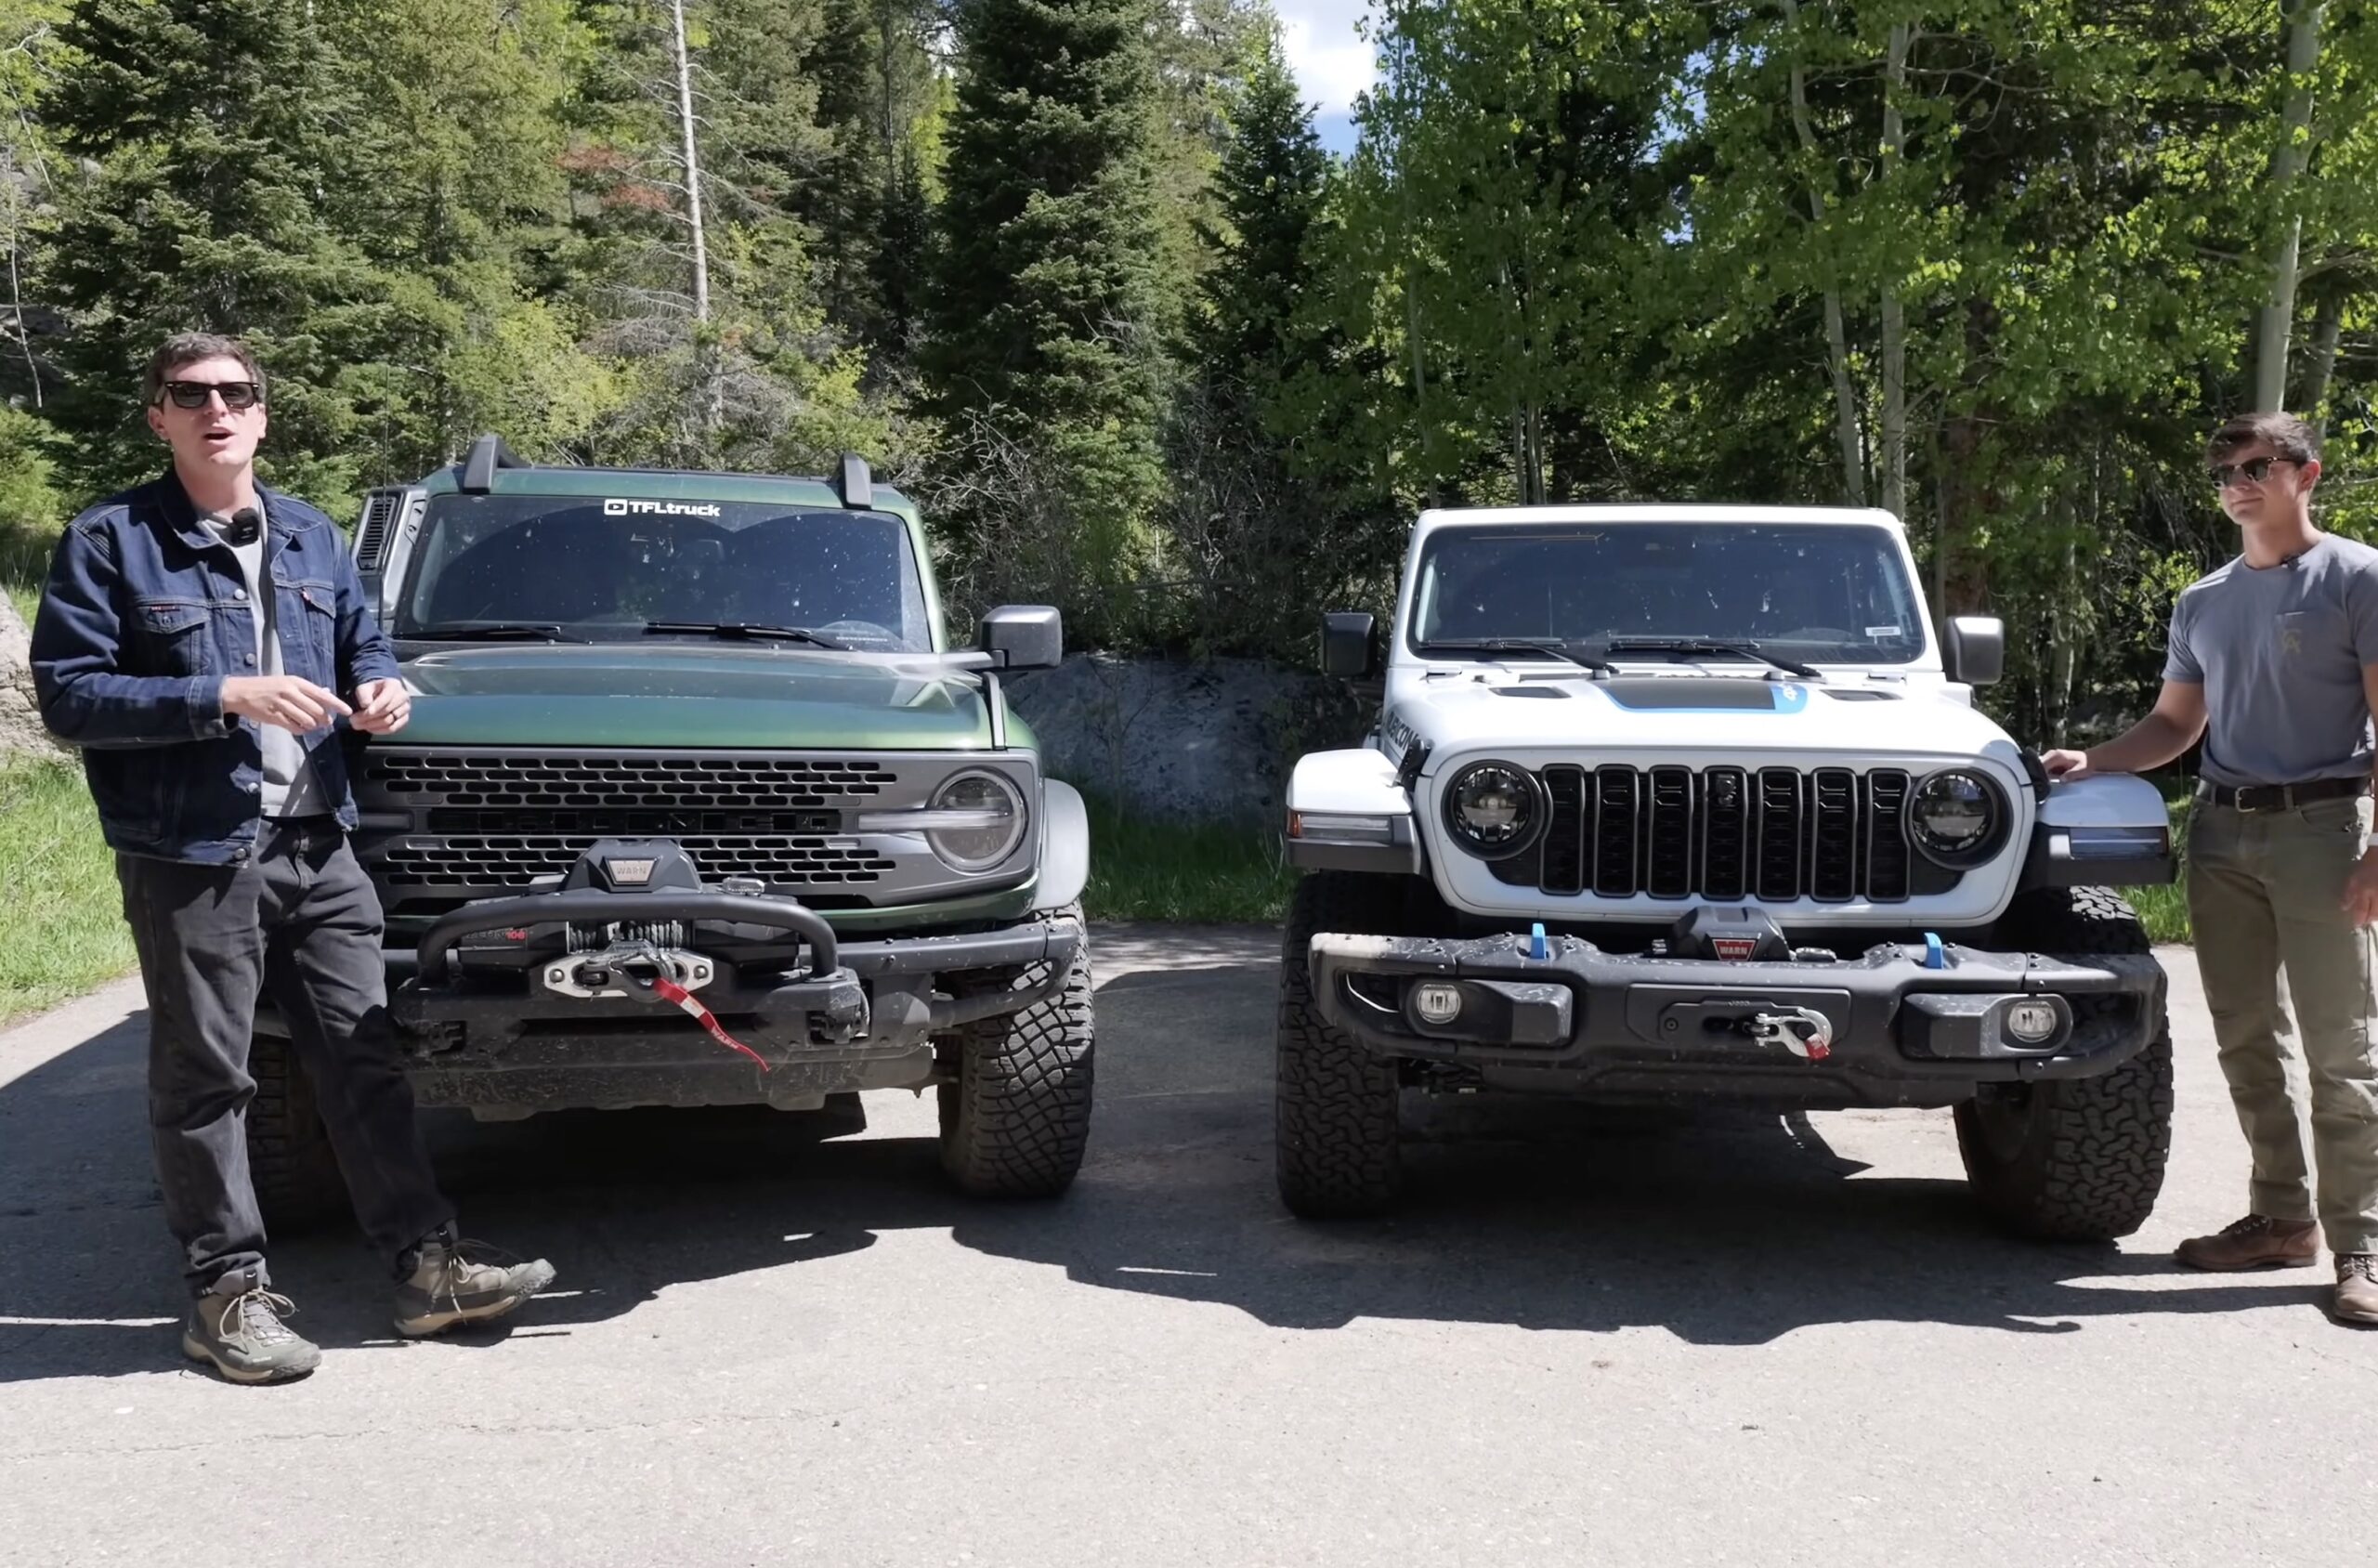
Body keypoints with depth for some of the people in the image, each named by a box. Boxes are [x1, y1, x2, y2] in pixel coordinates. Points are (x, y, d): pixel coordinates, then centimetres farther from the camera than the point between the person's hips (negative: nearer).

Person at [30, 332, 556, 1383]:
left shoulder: (309, 537, 13)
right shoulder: (110, 542, -4)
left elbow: (363, 642, 25)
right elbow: (68, 695, -10)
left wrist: (379, 688, 1)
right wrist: (224, 696, -20)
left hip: (318, 847, 5)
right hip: (191, 855, -5)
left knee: (362, 1058, 8)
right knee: (205, 1078, 4)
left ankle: (426, 1266, 13)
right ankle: (227, 1293, 15)